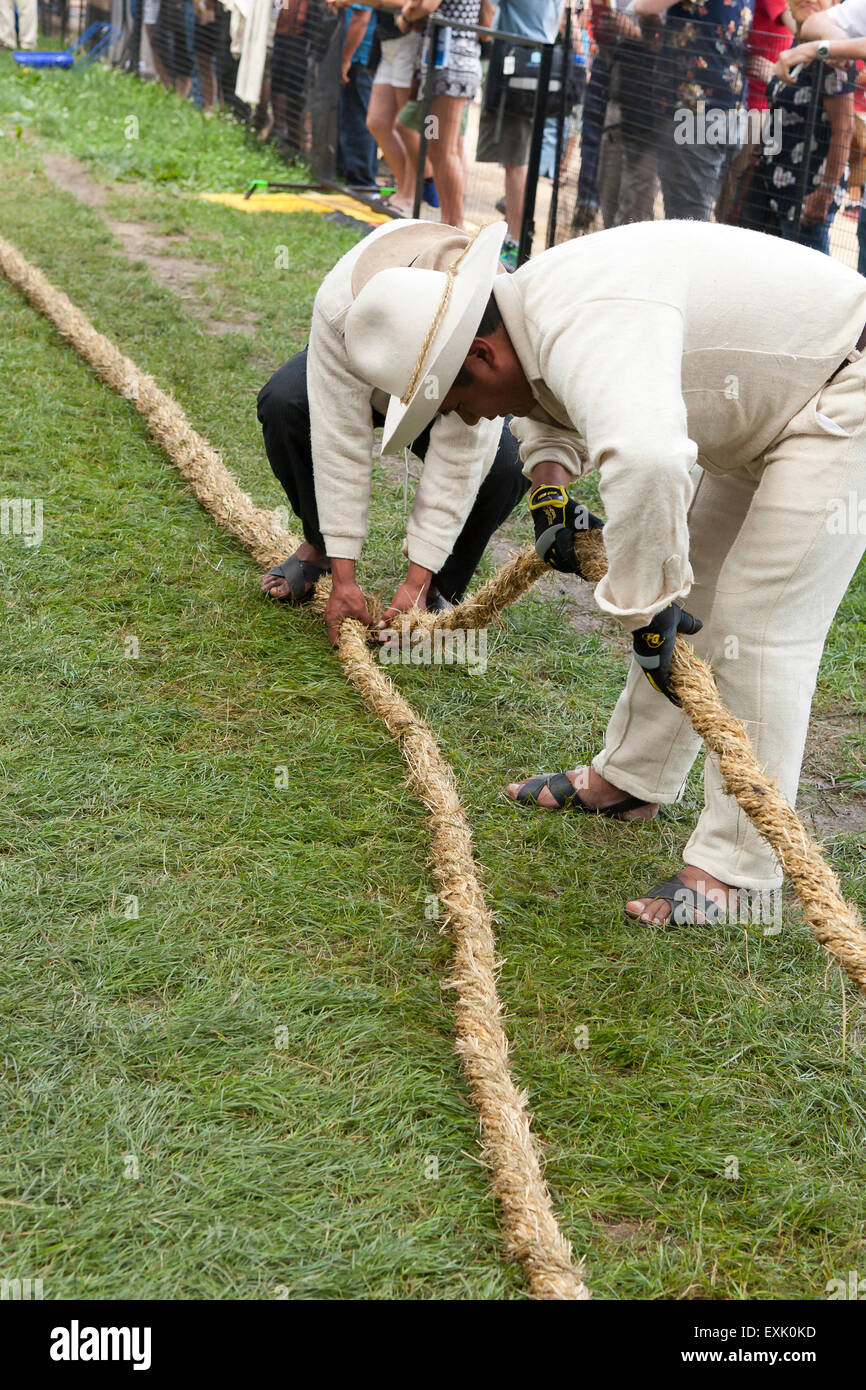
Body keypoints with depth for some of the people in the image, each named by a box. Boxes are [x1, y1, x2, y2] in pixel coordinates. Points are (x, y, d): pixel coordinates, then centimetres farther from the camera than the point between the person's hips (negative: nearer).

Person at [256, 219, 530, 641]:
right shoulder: (340, 307, -42)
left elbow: (457, 461, -37)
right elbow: (341, 444, -38)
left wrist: (417, 581, -36)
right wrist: (343, 579, -36)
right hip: (359, 384, 0)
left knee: (506, 462, -31)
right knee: (283, 401, -31)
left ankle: (441, 591, -7)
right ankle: (318, 546, -6)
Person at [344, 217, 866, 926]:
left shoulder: (588, 334, -34)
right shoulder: (530, 305, -1)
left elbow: (643, 462, -54)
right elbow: (547, 412, 21)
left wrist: (646, 607, -41)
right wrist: (551, 493, 1)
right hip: (768, 397, 10)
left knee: (756, 627, -13)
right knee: (686, 590, 15)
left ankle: (736, 867, -3)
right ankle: (632, 778, 31)